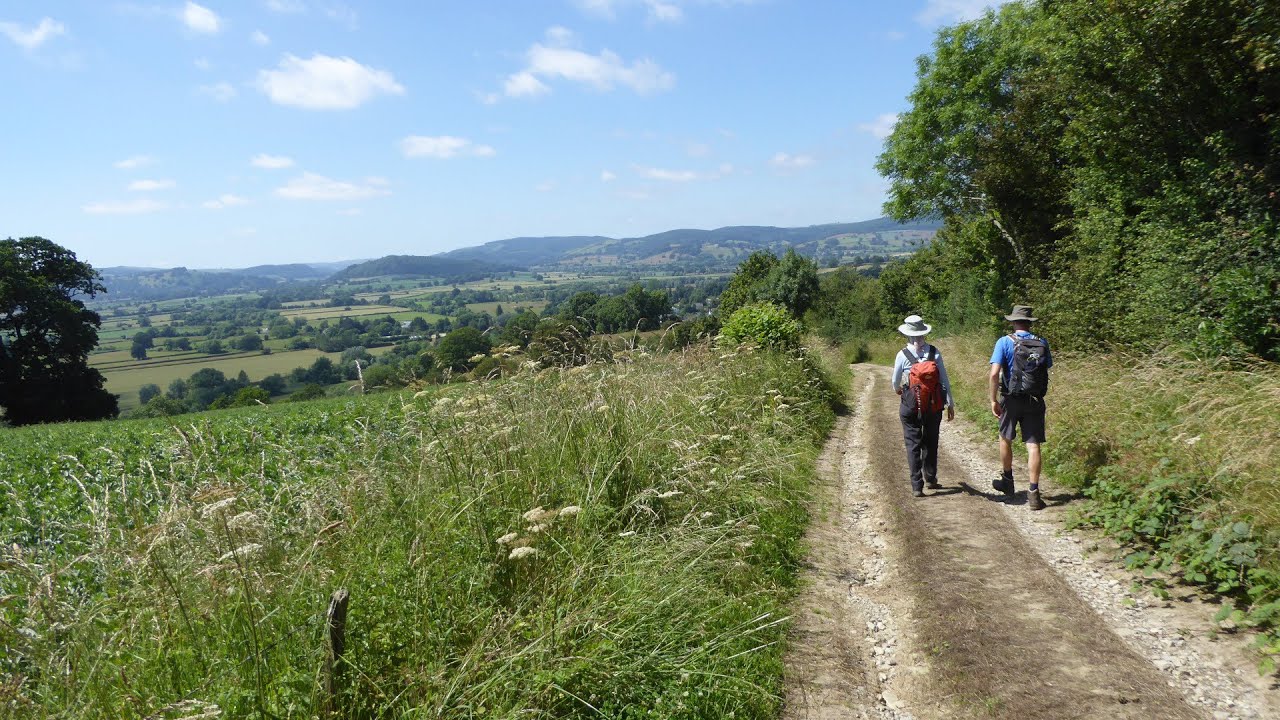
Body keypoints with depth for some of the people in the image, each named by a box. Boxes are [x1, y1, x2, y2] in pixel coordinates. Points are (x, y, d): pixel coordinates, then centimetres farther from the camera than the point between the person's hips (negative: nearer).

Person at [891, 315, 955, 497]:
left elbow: (895, 382, 4)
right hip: (934, 406, 2)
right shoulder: (935, 352, -4)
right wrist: (950, 404, 4)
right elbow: (944, 380, -3)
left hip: (911, 406, -2)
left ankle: (917, 486, 0)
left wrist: (898, 390, 27)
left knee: (913, 444, 4)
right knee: (931, 442, 19)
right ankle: (931, 479, 31)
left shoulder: (902, 355, -8)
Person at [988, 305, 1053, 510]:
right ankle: (1033, 492, -4)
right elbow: (1048, 369, 10)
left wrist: (993, 400, -9)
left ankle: (1007, 480, 34)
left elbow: (994, 373, -16)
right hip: (1036, 400, 2)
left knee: (1005, 439, 19)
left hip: (1012, 400, -2)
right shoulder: (1042, 343, 2)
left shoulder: (1005, 342, -8)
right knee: (1033, 445, 0)